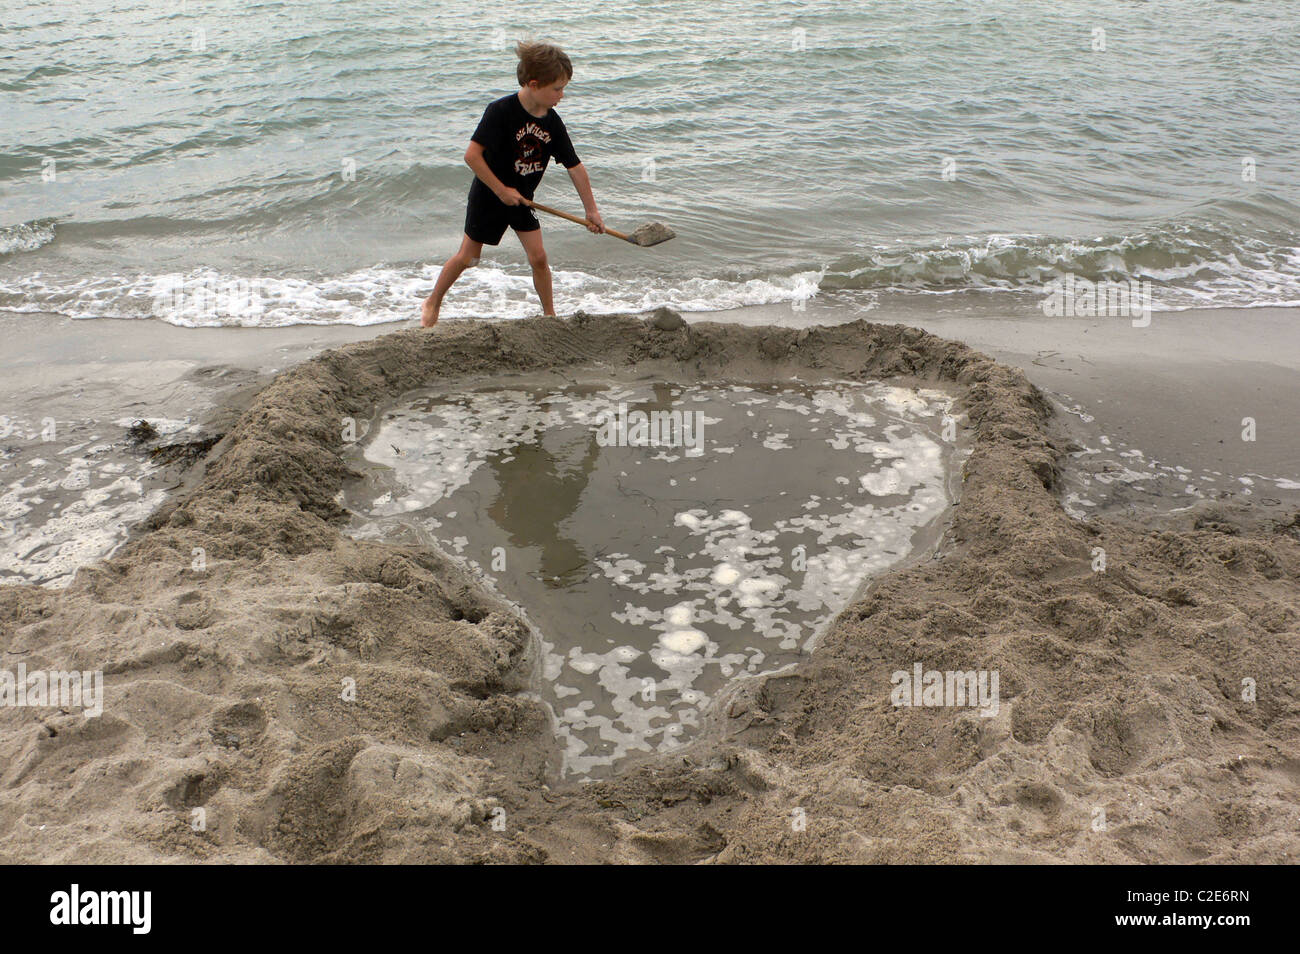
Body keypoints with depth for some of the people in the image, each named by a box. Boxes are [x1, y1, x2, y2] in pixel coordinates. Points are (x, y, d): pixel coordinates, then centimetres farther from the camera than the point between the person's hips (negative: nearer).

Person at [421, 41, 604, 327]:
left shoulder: (552, 122, -9)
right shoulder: (501, 111, -25)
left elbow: (575, 167, -4)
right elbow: (472, 155, -26)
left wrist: (591, 210, -4)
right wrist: (501, 190, -22)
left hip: (521, 198, 4)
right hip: (488, 196, -4)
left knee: (538, 257, -2)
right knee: (467, 257, 7)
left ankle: (550, 314, 14)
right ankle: (432, 302, 27)